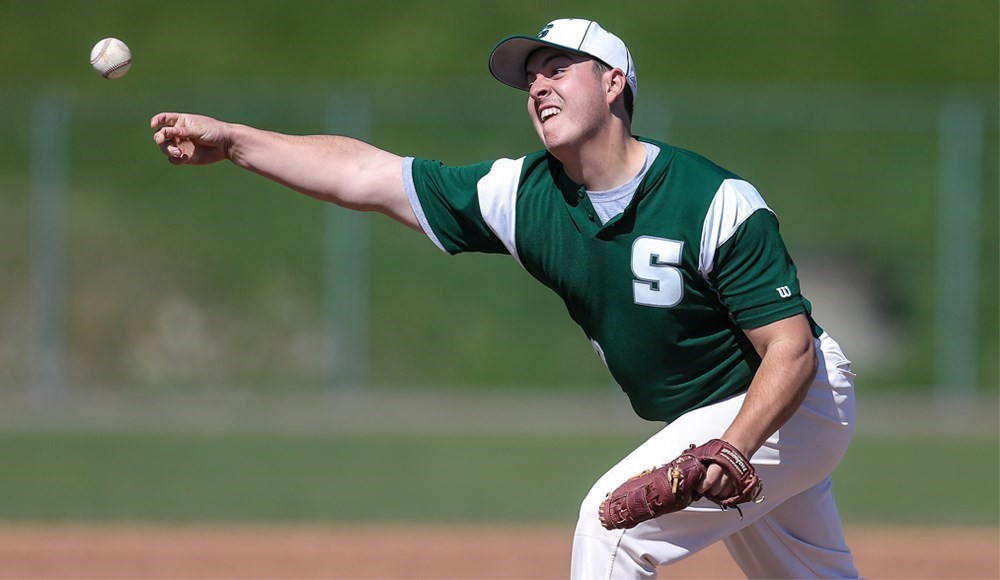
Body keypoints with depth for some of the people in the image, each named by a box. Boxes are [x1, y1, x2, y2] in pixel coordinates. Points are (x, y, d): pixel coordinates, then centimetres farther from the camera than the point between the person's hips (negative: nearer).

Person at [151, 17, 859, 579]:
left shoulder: (718, 204, -25)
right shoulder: (523, 195, -8)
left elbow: (791, 349, -27)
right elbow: (367, 174, -9)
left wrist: (729, 450, -41)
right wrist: (230, 140, -17)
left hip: (792, 402, -7)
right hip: (702, 421, 7)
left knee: (614, 517, -20)